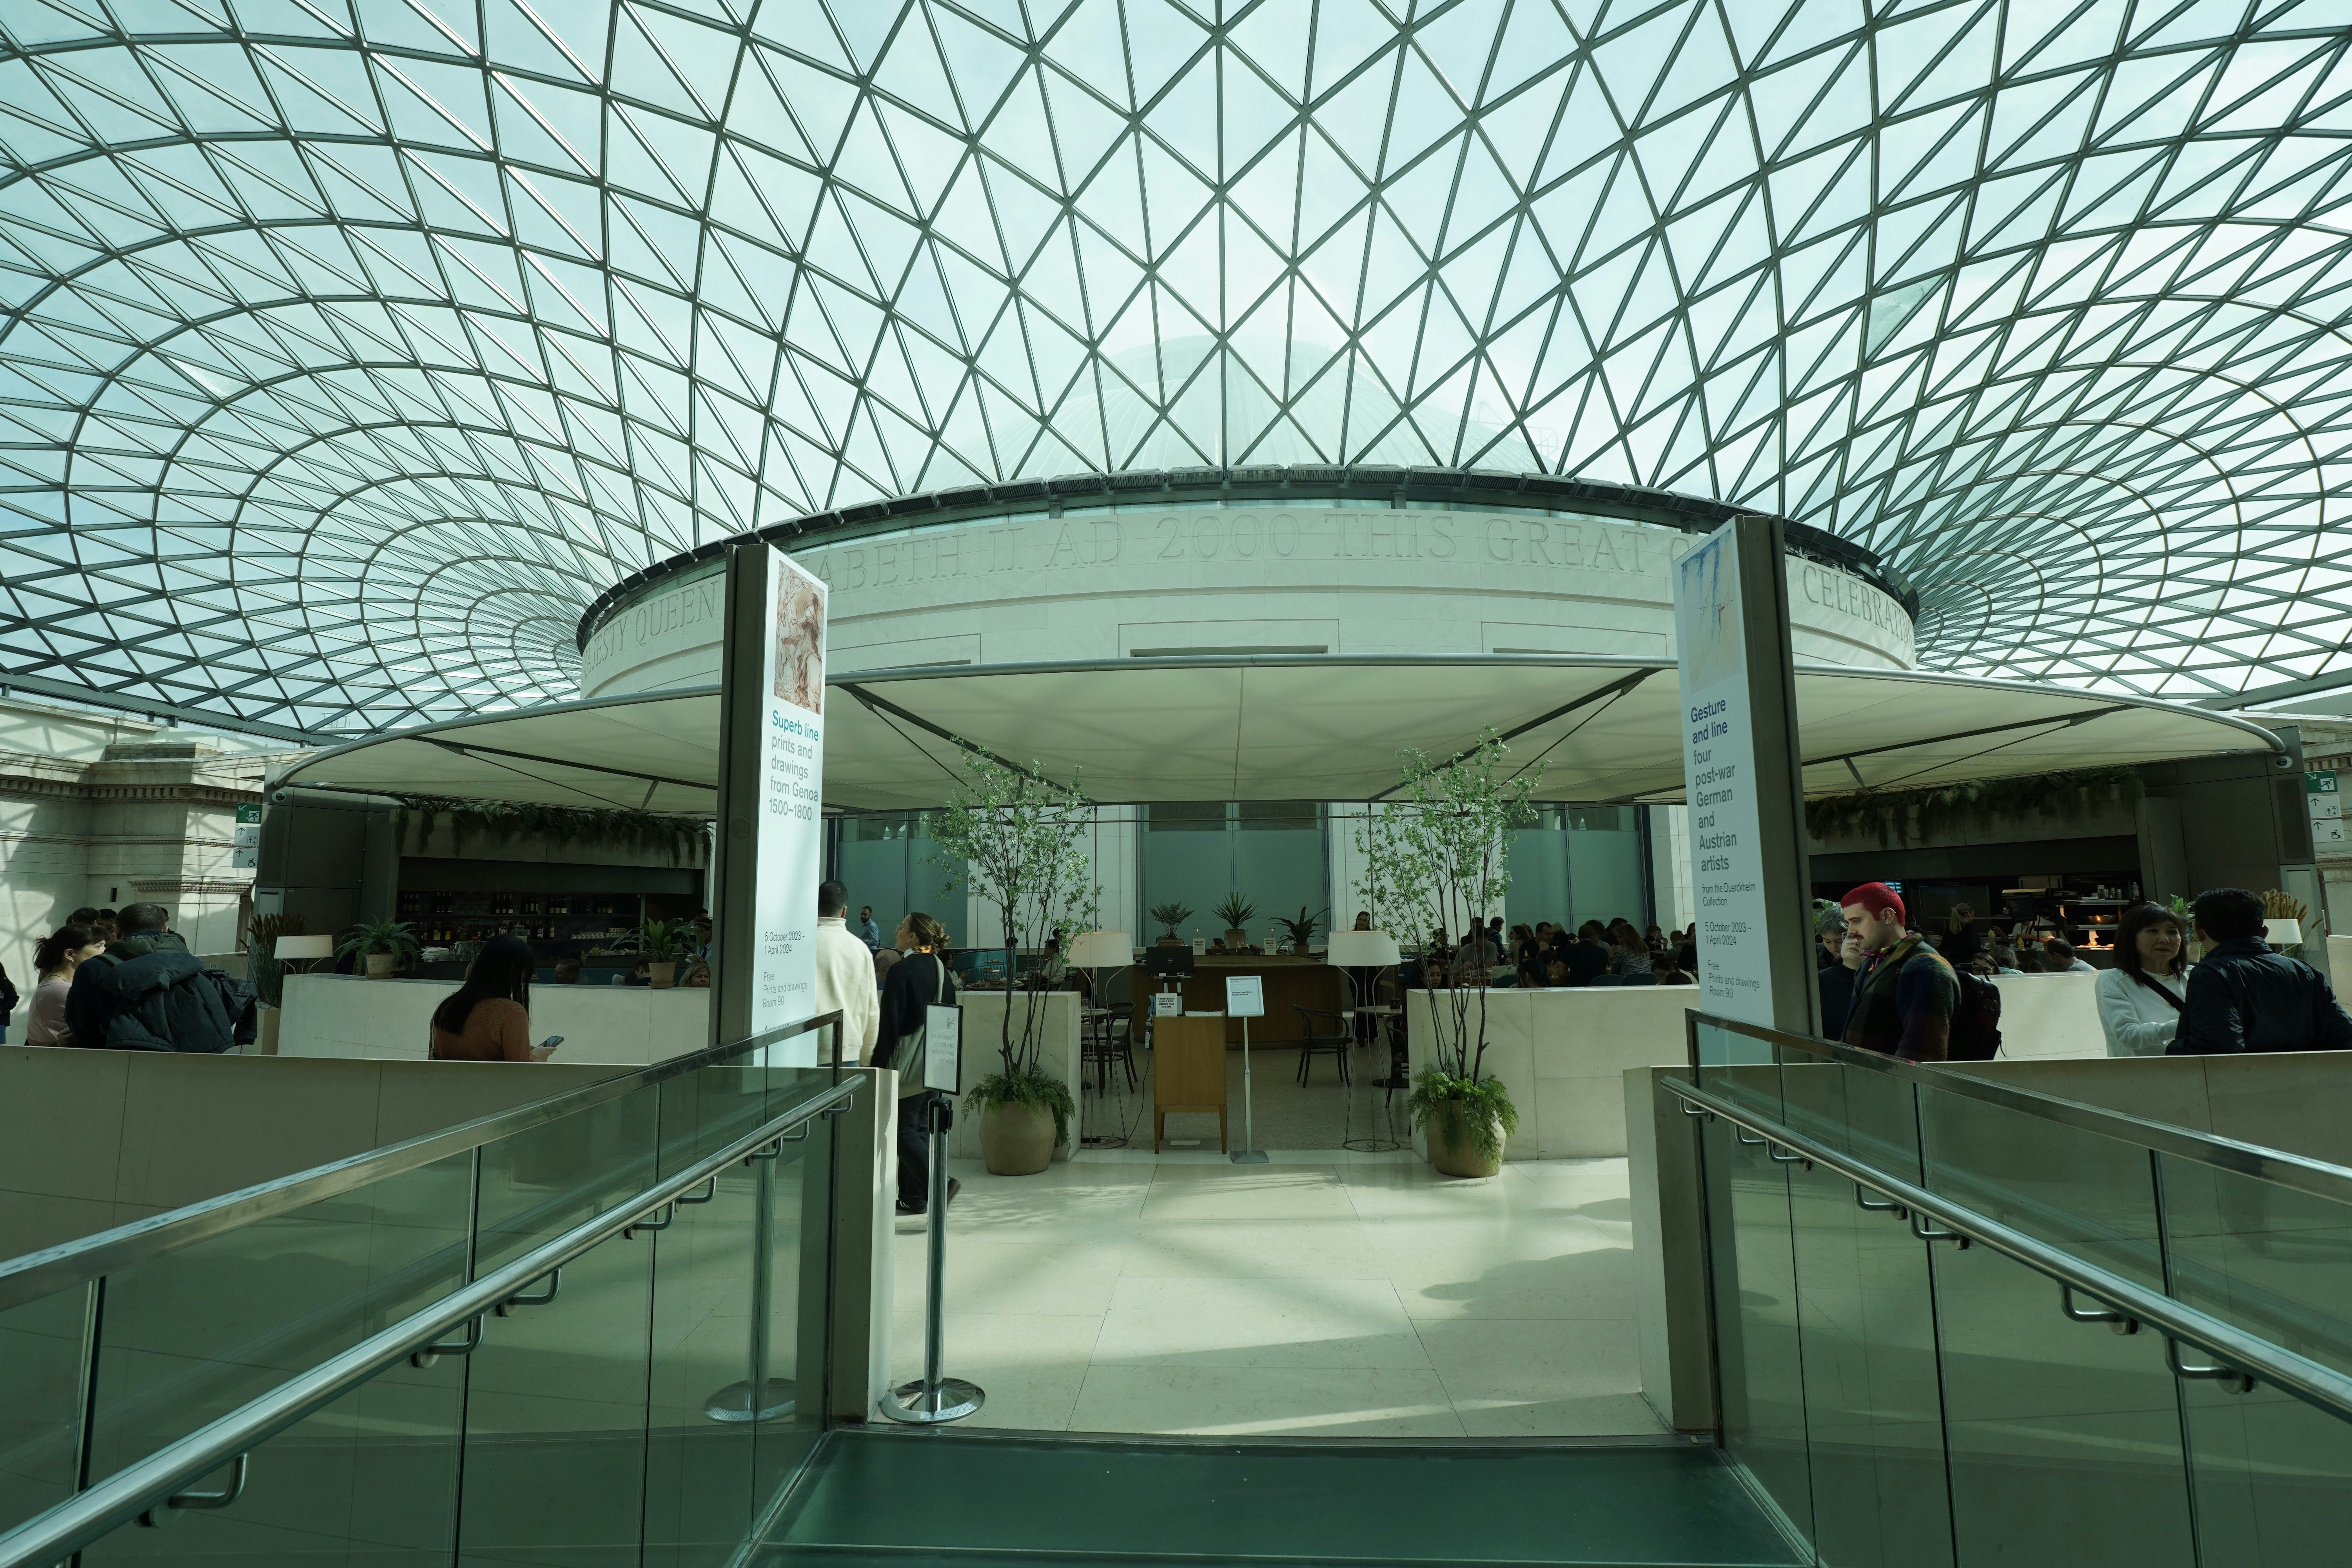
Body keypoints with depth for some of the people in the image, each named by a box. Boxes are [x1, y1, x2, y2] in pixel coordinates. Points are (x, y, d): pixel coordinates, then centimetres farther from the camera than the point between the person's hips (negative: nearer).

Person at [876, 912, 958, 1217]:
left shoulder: (902, 969, -12)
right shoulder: (942, 971, 11)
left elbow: (890, 1023, -14)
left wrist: (879, 1065, -10)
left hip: (909, 1063, -8)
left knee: (904, 1129, -2)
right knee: (921, 1128, 13)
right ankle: (915, 1197, 17)